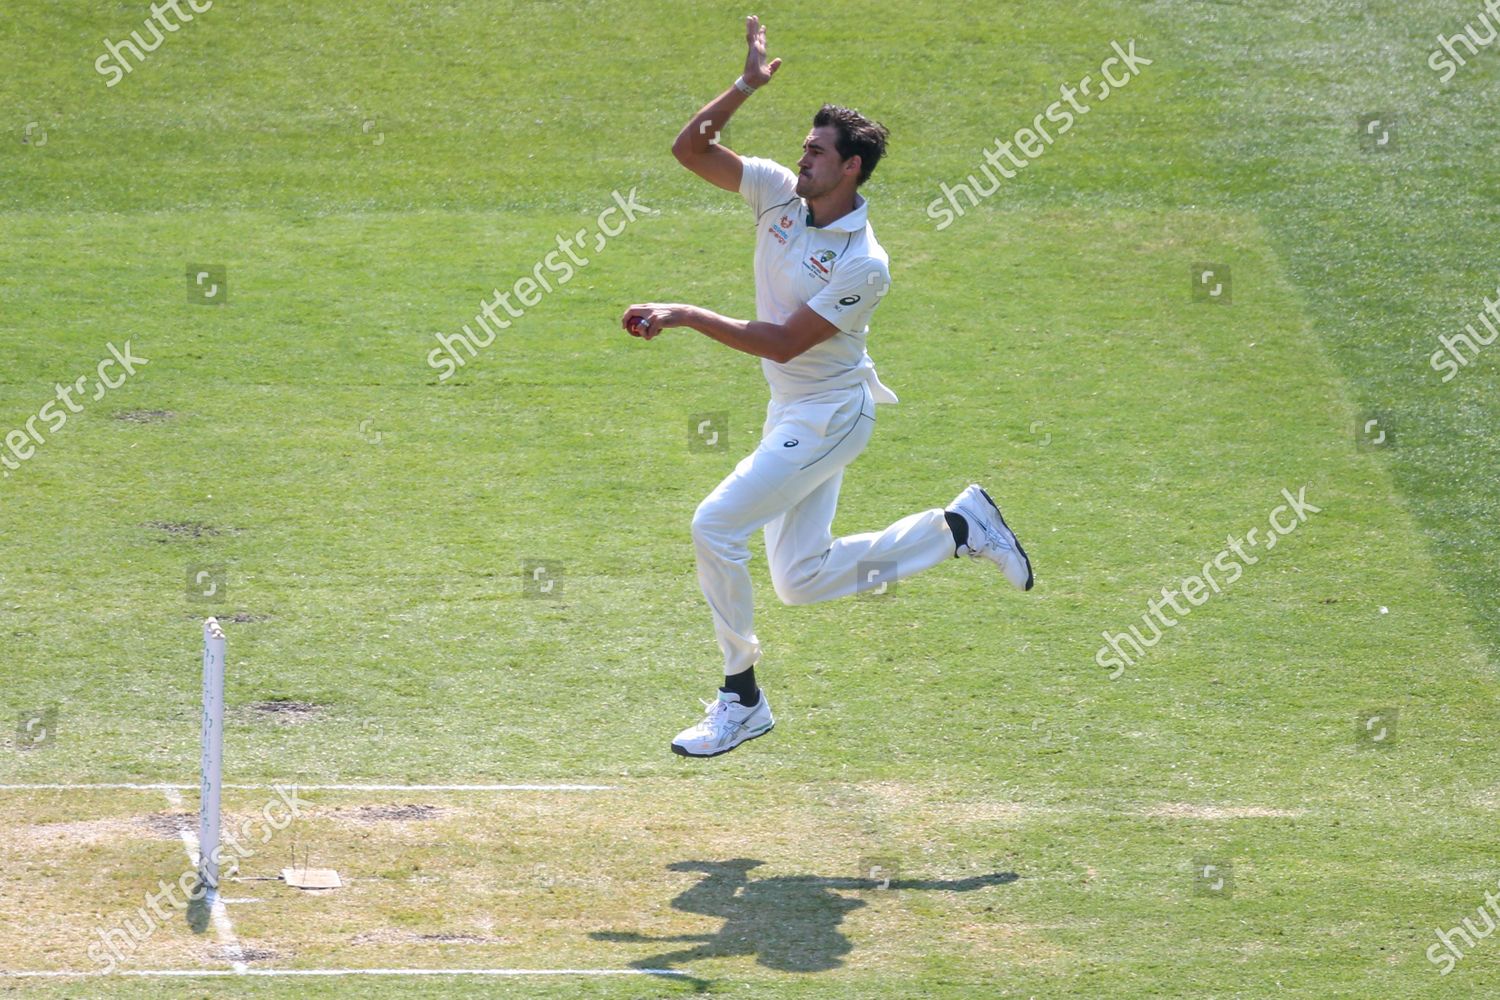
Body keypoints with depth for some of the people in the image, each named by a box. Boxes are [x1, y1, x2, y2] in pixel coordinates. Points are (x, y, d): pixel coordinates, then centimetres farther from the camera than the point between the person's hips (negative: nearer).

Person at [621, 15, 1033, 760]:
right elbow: (690, 149, -6)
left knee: (715, 525, -17)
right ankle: (959, 527, 25)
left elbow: (782, 342, -24)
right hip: (791, 412, 9)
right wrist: (746, 86, -17)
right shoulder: (780, 192, -2)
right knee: (801, 580, 11)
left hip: (829, 415, -9)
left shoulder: (864, 264, -22)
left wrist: (686, 316, -26)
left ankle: (741, 697, -4)